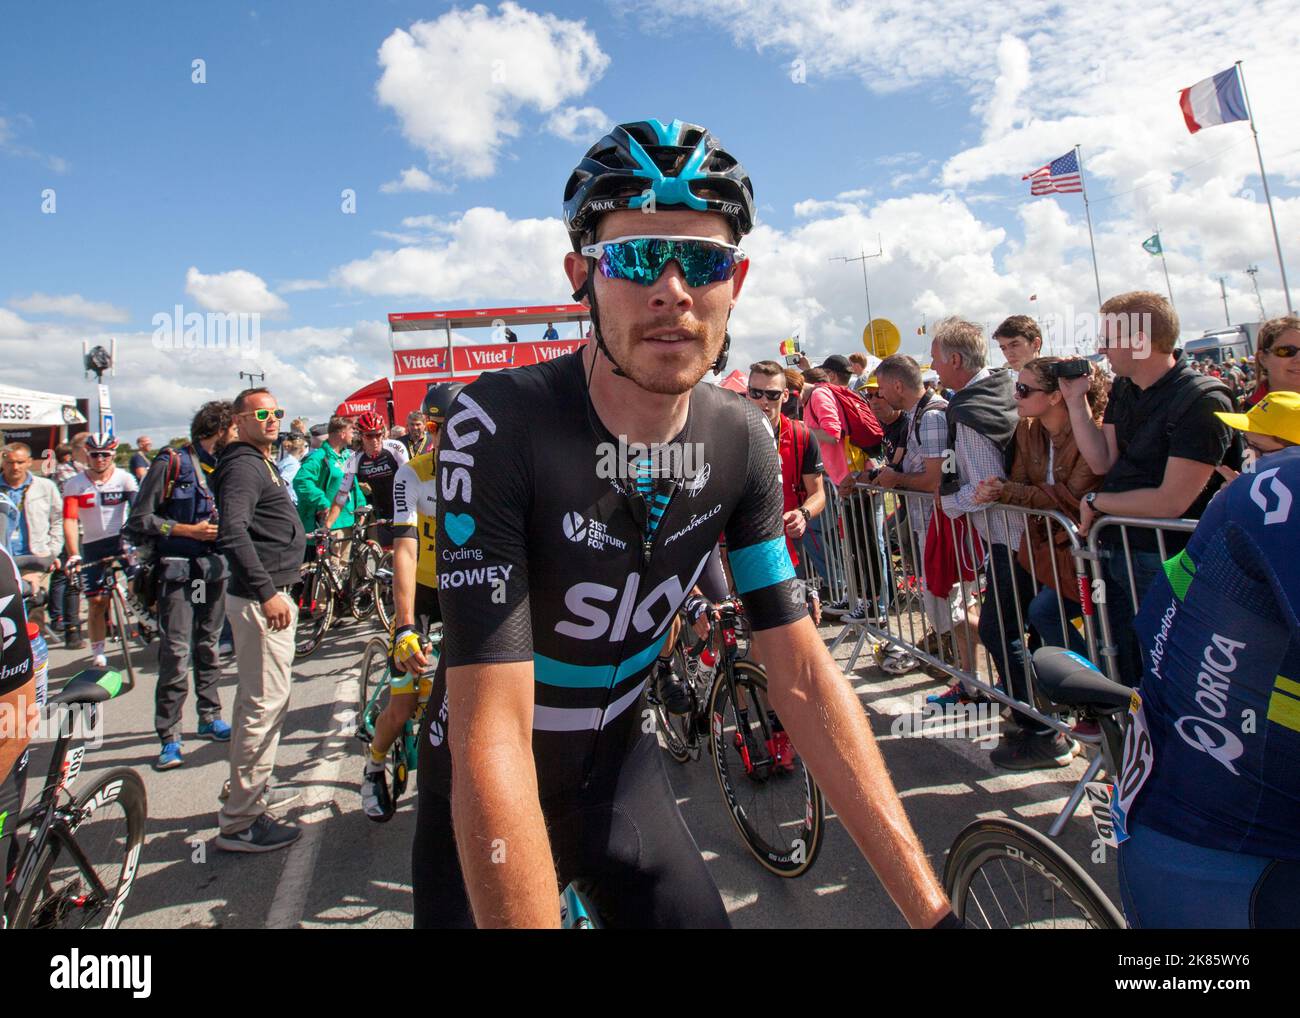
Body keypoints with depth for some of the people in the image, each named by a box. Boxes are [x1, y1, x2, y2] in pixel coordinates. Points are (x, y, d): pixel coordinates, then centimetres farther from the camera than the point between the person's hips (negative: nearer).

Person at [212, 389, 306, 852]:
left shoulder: (262, 463, 19)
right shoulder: (244, 466, -14)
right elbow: (232, 531, -29)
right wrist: (266, 592, -31)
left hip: (270, 593, 11)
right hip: (261, 597, -11)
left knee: (265, 699, 20)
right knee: (264, 703, -7)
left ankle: (254, 787, 36)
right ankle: (240, 822, 1)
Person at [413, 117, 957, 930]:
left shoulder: (740, 442, -13)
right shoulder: (500, 425, -28)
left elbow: (804, 673, -13)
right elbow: (492, 735, -31)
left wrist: (931, 906, -16)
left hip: (618, 767, 4)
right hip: (487, 802, -3)